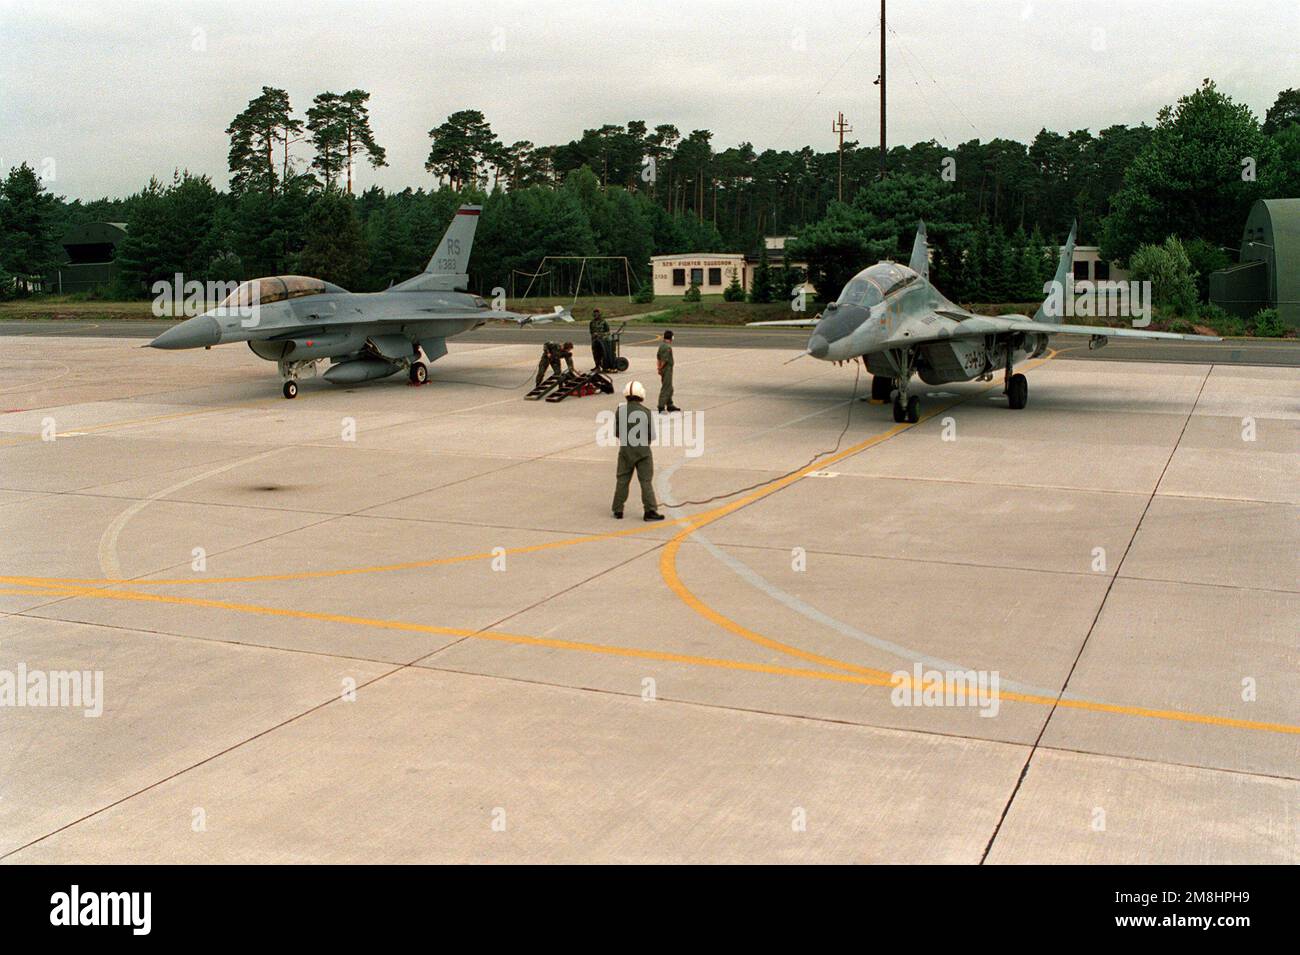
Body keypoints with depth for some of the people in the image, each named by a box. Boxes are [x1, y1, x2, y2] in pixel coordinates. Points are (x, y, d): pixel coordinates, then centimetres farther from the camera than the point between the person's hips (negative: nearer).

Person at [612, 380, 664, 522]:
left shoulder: (621, 411, -7)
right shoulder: (647, 412, -12)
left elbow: (616, 431, -2)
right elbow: (652, 435, -9)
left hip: (625, 450, 2)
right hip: (643, 451, -2)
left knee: (622, 480, 12)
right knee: (646, 481, 4)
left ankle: (618, 510, 16)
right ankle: (650, 511, 2)